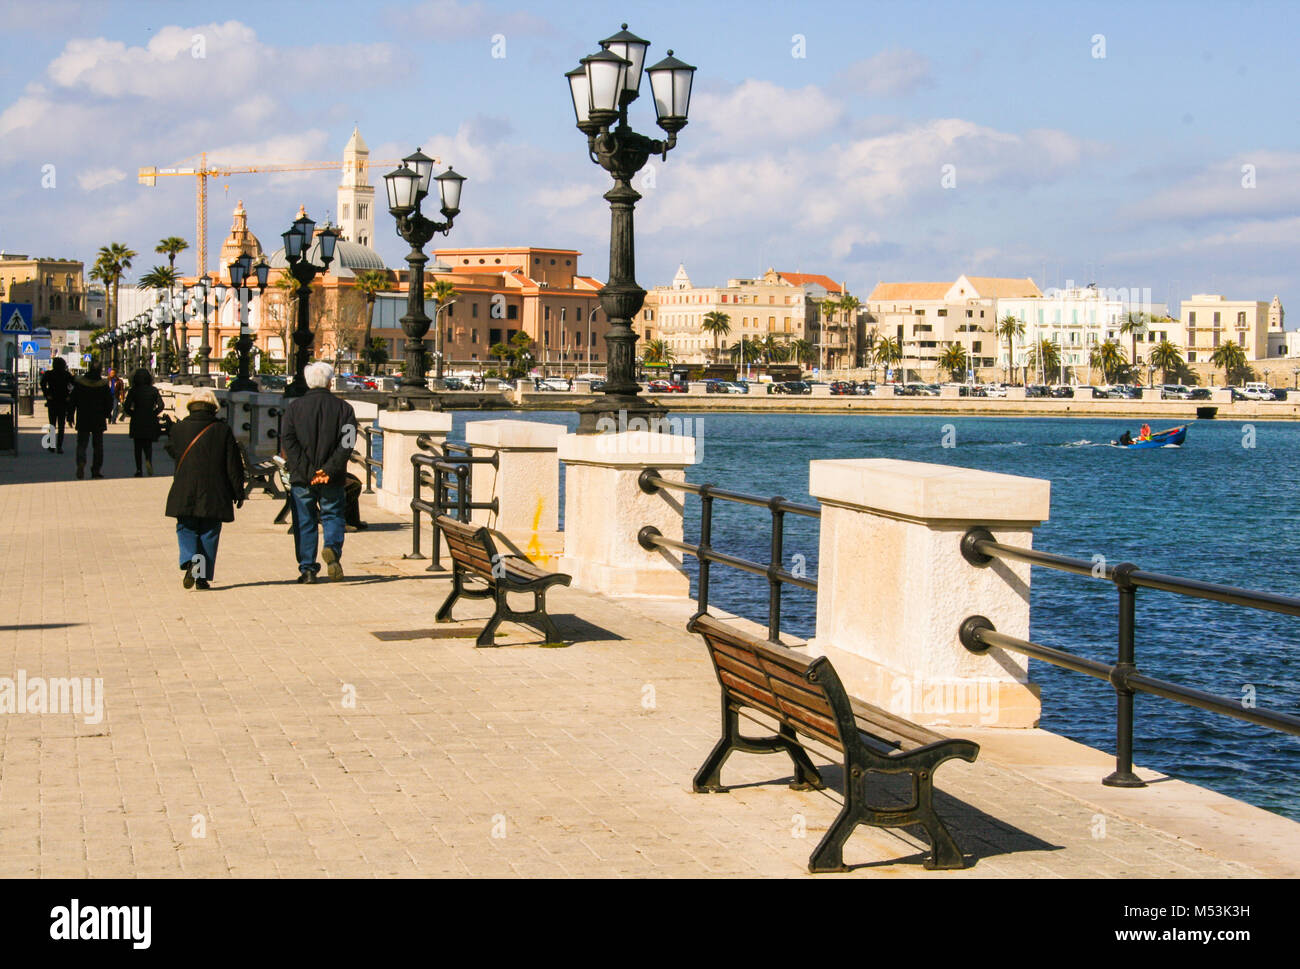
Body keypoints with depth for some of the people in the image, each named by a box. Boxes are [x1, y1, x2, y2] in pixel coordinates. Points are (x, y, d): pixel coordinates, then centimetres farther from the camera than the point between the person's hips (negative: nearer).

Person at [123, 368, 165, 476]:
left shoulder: (133, 391, -5)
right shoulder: (154, 390, -2)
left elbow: (126, 407, -8)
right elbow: (161, 405, -5)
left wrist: (133, 414, 8)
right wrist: (153, 413, 7)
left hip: (137, 422, -1)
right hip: (150, 422, 1)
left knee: (138, 446, 8)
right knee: (148, 445, 12)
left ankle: (139, 470, 4)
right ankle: (148, 460, -18)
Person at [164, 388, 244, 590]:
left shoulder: (179, 428, -1)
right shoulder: (223, 430, -2)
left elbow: (171, 450, 19)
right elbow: (234, 465, 0)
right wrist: (238, 492, 8)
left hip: (185, 494, 0)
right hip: (214, 495, 0)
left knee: (186, 530, 9)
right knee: (209, 534, 7)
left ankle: (189, 563, -17)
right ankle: (204, 577, 6)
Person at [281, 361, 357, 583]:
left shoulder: (294, 407, 3)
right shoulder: (343, 407, 2)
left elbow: (288, 441, -6)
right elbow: (347, 443, -8)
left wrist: (306, 473, -9)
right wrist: (329, 470, -11)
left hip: (301, 479, 0)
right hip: (333, 481, 0)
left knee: (304, 523, 8)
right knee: (333, 516, 12)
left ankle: (308, 569, 7)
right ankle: (332, 548, -16)